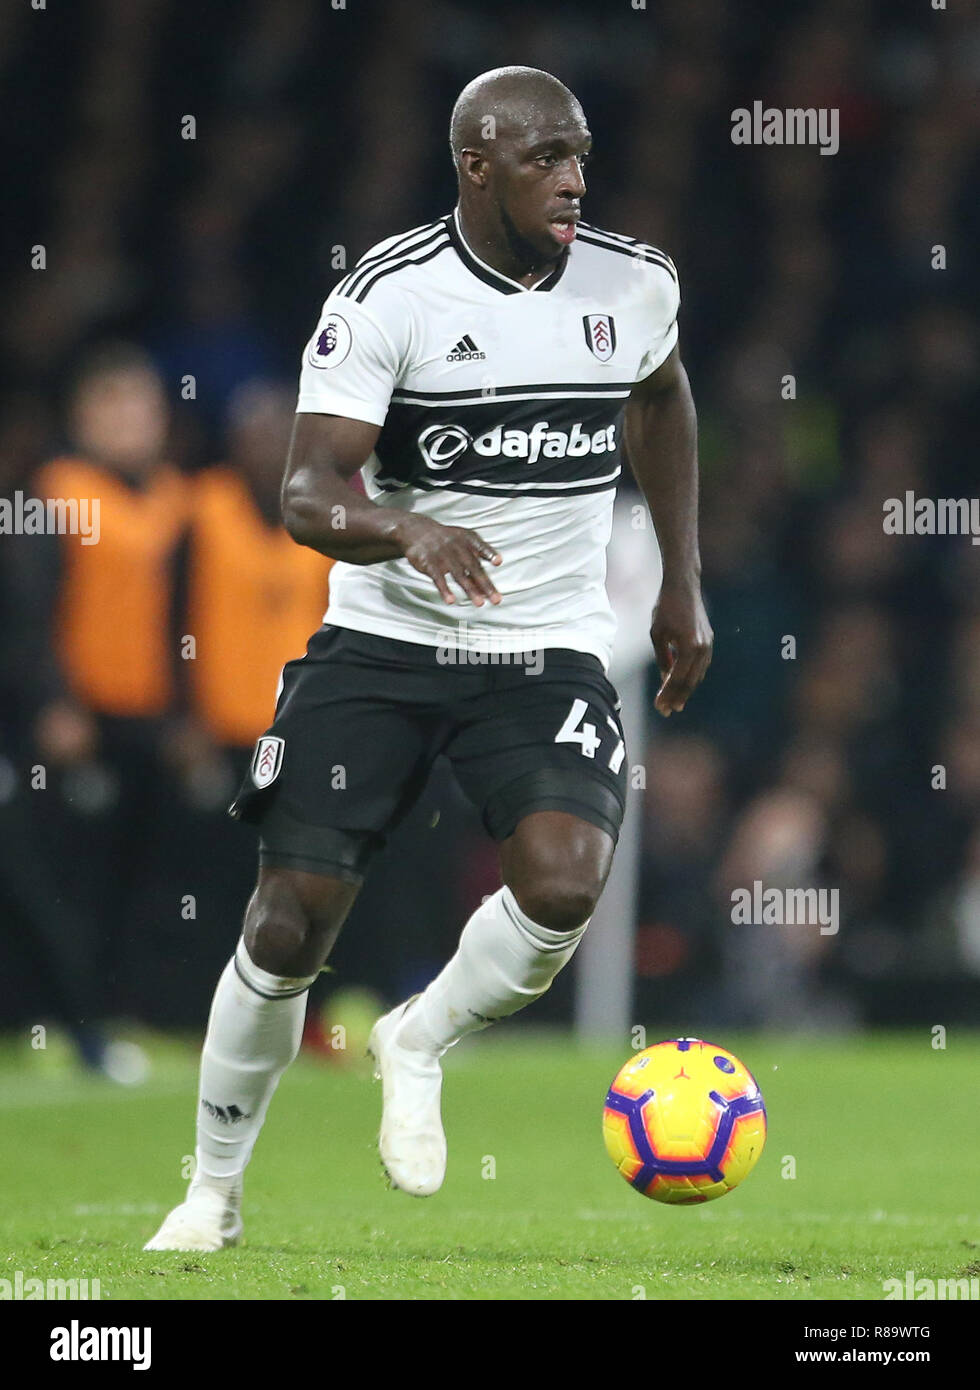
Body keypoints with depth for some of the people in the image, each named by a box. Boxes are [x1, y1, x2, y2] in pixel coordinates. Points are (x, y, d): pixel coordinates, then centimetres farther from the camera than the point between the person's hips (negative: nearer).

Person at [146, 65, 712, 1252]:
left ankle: (418, 1045, 6)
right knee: (290, 922, -5)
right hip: (379, 647, -2)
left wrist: (683, 583, 23)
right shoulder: (386, 296, -13)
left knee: (562, 882, -26)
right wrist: (405, 528, -41)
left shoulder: (635, 286, -1)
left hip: (548, 654, 2)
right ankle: (213, 1194, 17)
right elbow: (305, 495, -20)